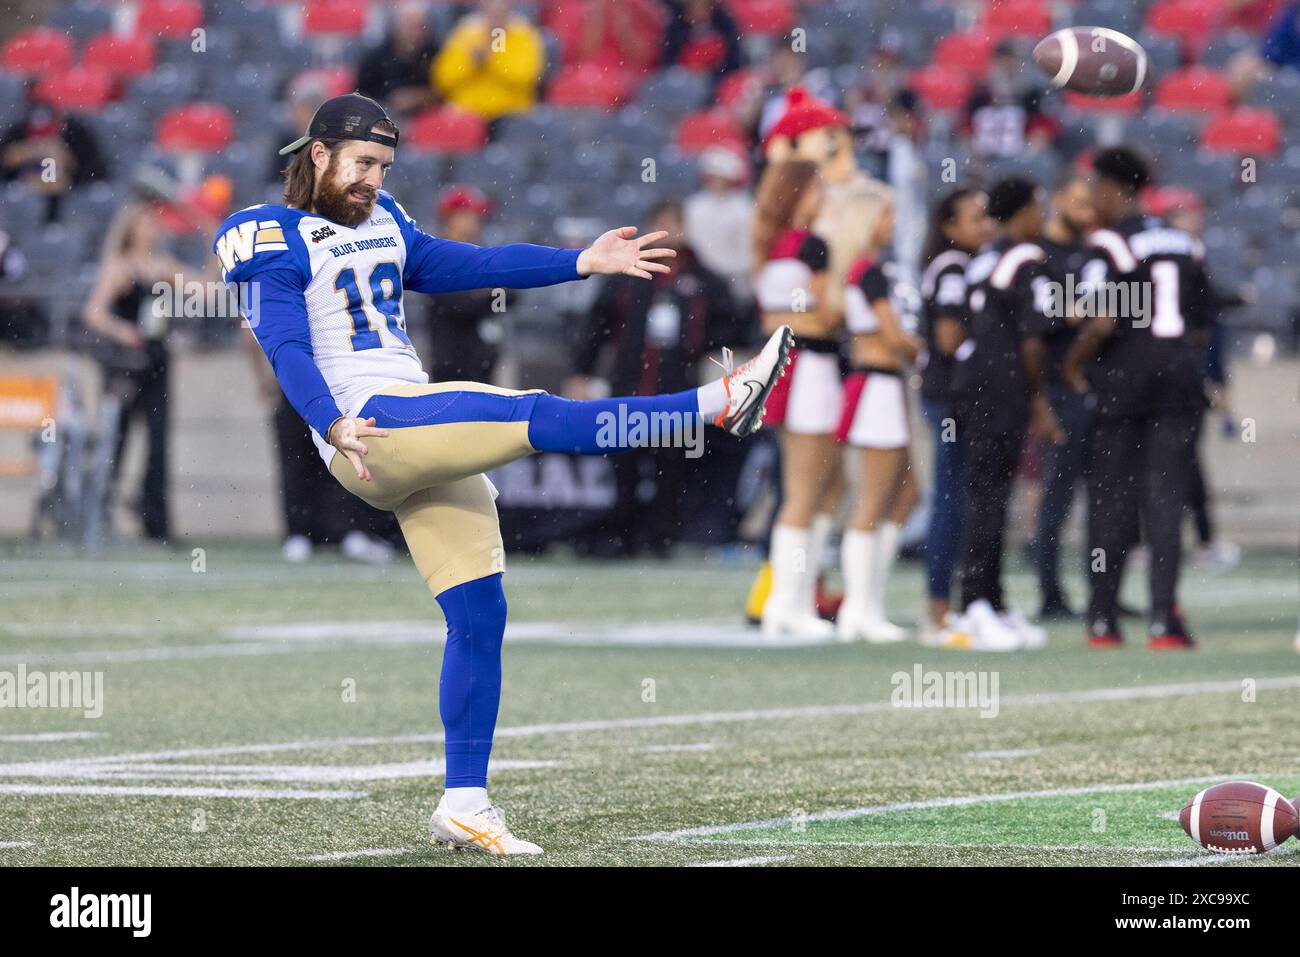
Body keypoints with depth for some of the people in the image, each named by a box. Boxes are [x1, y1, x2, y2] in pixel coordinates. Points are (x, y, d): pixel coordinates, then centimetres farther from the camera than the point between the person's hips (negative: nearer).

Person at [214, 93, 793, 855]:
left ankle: (465, 805, 6)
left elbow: (465, 266, 20)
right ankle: (720, 404, -26)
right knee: (534, 417, -22)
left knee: (479, 614, 2)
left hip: (426, 439, 8)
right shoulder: (277, 242, -1)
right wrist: (332, 424, -29)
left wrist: (582, 263, 13)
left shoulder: (383, 223, 21)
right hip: (367, 427, -8)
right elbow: (287, 350, -12)